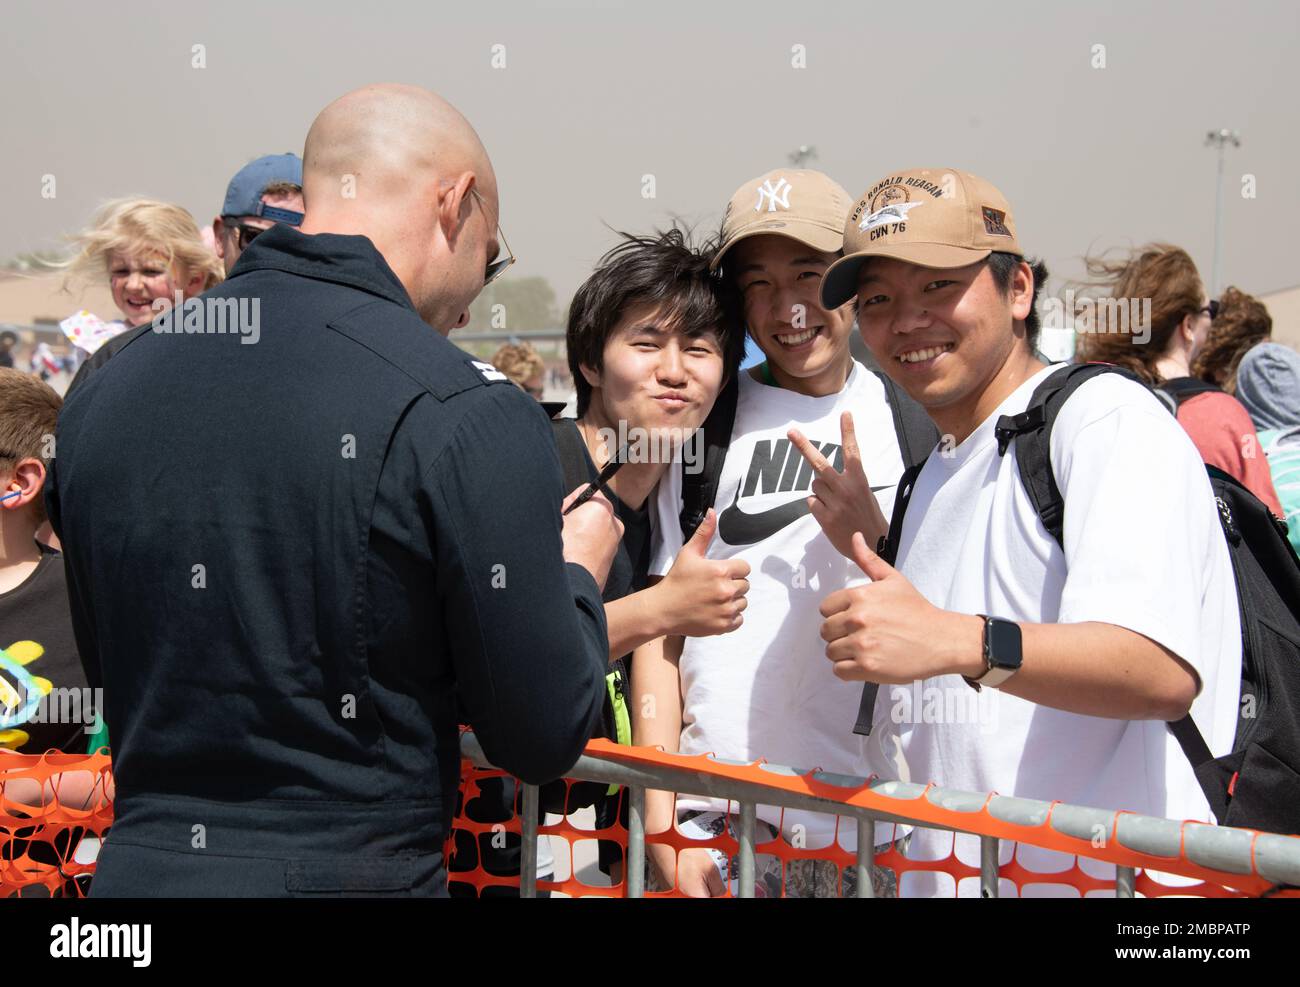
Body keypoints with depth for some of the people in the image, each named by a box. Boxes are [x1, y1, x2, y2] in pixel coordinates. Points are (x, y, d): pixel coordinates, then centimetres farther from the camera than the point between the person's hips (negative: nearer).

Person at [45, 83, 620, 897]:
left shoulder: (101, 391, 2)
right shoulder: (466, 413, -16)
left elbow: (104, 672, 13)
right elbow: (542, 739, -11)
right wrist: (577, 572, 8)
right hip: (354, 868, -5)